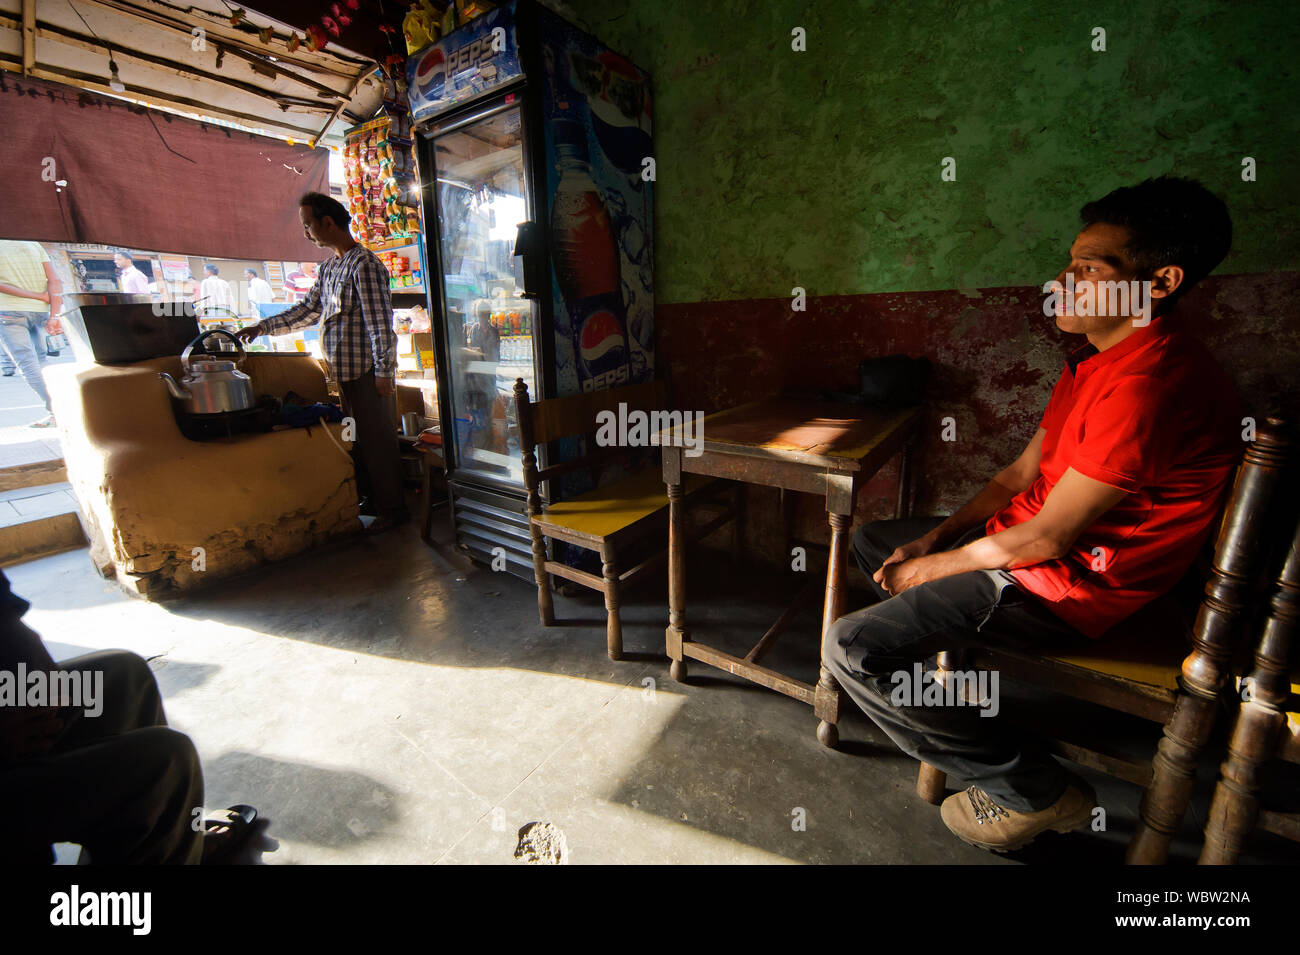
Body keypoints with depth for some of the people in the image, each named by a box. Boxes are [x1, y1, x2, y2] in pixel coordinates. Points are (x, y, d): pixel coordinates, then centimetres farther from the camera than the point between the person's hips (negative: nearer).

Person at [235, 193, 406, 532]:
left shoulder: (364, 264, -12)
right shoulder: (329, 267, 17)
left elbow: (380, 322, -17)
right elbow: (308, 309, 24)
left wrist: (383, 372, -19)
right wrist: (263, 327, 19)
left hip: (367, 370, -9)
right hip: (345, 370, 9)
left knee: (377, 440, -3)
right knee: (358, 438, 14)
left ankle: (392, 509, 7)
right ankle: (372, 498, 26)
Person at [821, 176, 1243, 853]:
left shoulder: (1149, 383, -25)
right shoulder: (1096, 359, 9)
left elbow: (1049, 536, -24)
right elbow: (1022, 473, 9)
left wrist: (935, 566, -10)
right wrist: (934, 538, 1)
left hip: (1069, 582, -11)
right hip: (1024, 540, 11)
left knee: (851, 648, -19)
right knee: (871, 540, 21)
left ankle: (1036, 791, -1)